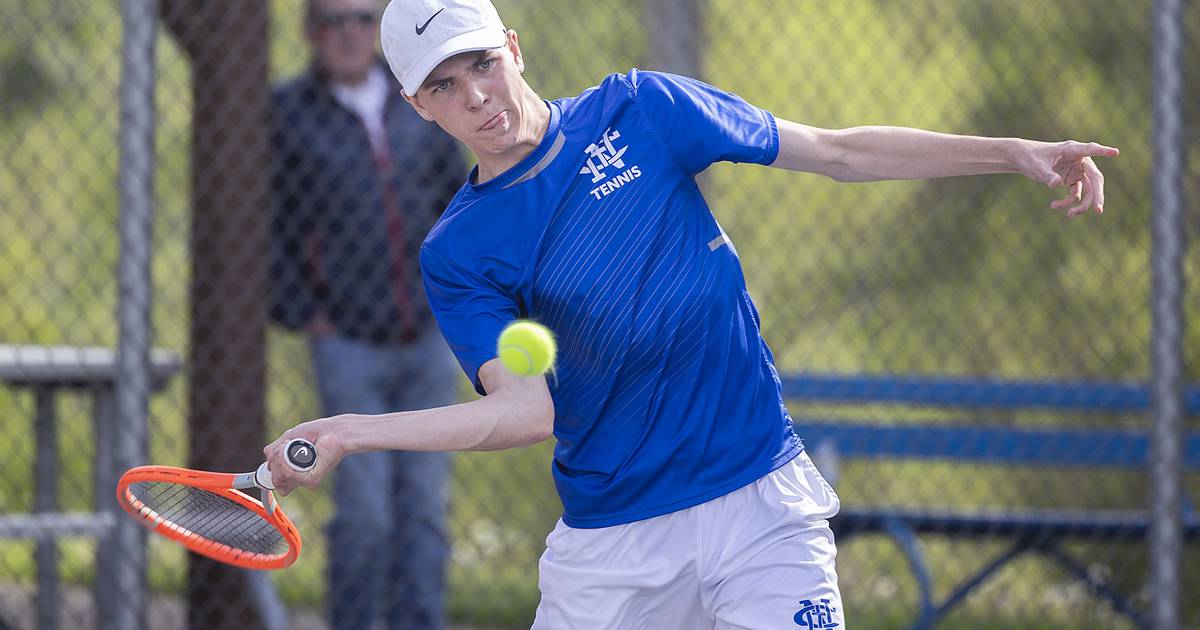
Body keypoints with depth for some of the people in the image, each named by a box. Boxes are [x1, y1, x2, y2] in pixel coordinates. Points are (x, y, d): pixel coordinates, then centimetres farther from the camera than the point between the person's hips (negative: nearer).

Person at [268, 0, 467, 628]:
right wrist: (305, 318, -8)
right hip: (348, 348, -3)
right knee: (364, 511, -9)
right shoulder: (285, 113, -6)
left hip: (429, 342, 3)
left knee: (423, 506, 2)